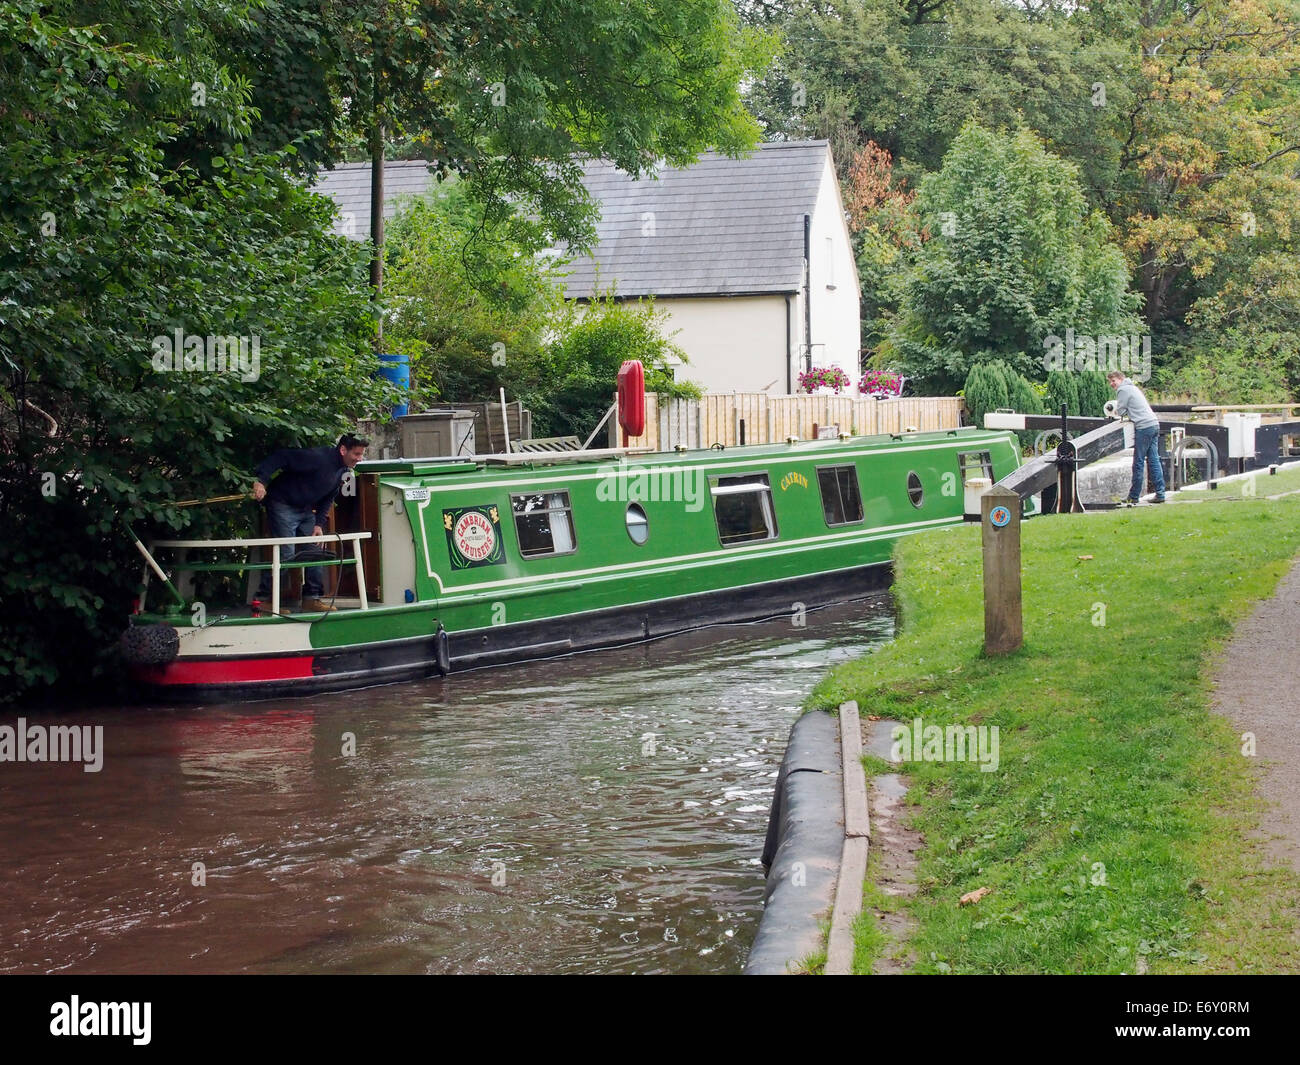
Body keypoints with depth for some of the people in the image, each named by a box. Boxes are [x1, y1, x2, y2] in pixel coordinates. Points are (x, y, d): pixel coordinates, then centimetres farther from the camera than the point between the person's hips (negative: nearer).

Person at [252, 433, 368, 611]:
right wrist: (261, 480, -38)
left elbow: (328, 498, 13)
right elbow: (282, 457, -29)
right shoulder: (318, 457, -26)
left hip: (306, 510, 9)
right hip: (283, 504, -9)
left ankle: (312, 598, 13)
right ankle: (263, 599, -5)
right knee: (286, 553, -13)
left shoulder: (342, 470, 3)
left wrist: (319, 523, 2)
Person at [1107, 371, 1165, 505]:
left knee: (1138, 463, -4)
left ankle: (1133, 497, -1)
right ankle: (1160, 494, 5)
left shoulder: (1123, 390, -5)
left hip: (1143, 427, -9)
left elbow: (1120, 411, -4)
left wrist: (1116, 410, 15)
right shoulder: (1132, 387, 24)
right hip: (1154, 424, 9)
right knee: (1154, 460, 8)